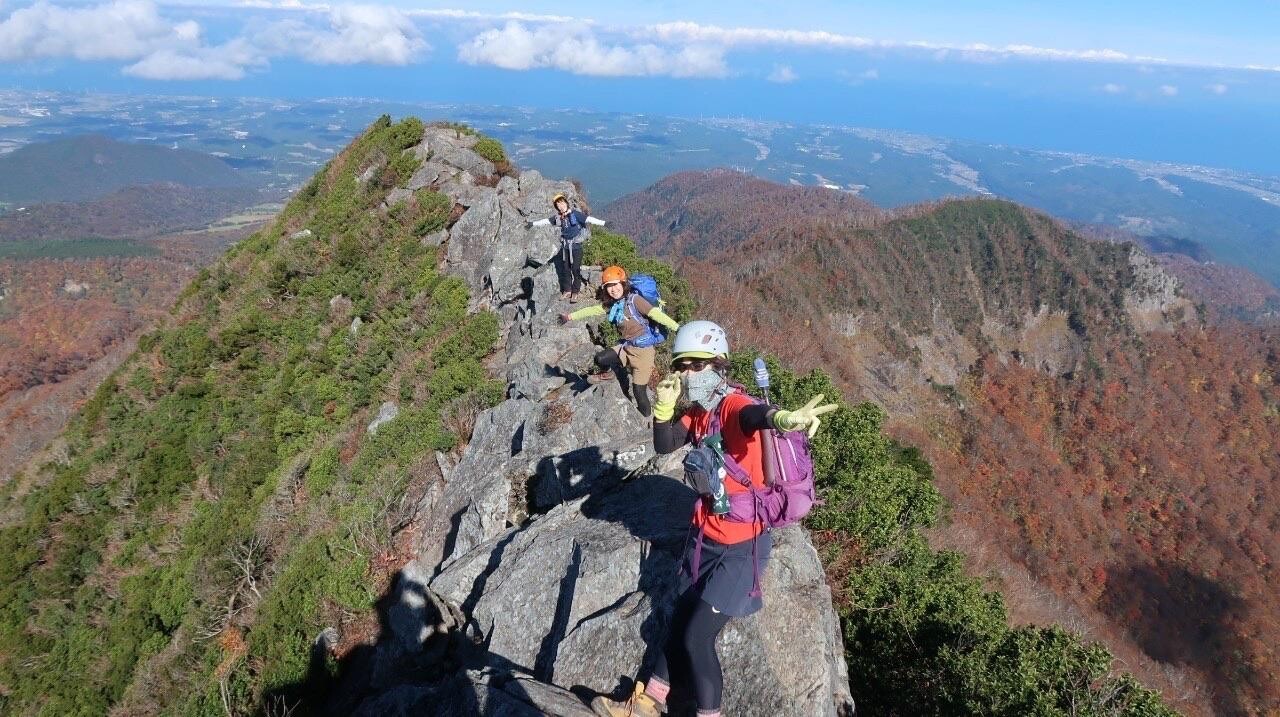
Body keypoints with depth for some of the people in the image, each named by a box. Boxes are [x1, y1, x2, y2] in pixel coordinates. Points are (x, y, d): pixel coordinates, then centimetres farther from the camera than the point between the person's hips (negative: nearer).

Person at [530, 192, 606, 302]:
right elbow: (546, 221, 16)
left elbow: (589, 219, -18)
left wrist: (604, 223, -28)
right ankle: (567, 291, 24)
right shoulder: (557, 217, 3)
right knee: (565, 268, 12)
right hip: (565, 245, 5)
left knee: (576, 269, -2)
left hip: (576, 245, -5)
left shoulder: (575, 213, -12)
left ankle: (575, 293, 7)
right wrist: (532, 224, 22)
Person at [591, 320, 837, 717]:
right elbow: (664, 445, 3)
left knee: (697, 637, -4)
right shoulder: (699, 410, 2)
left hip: (742, 544, -8)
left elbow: (755, 415, -46)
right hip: (705, 535, 8)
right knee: (680, 619, 20)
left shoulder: (733, 405, -23)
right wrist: (664, 405, -15)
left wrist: (783, 418, -70)